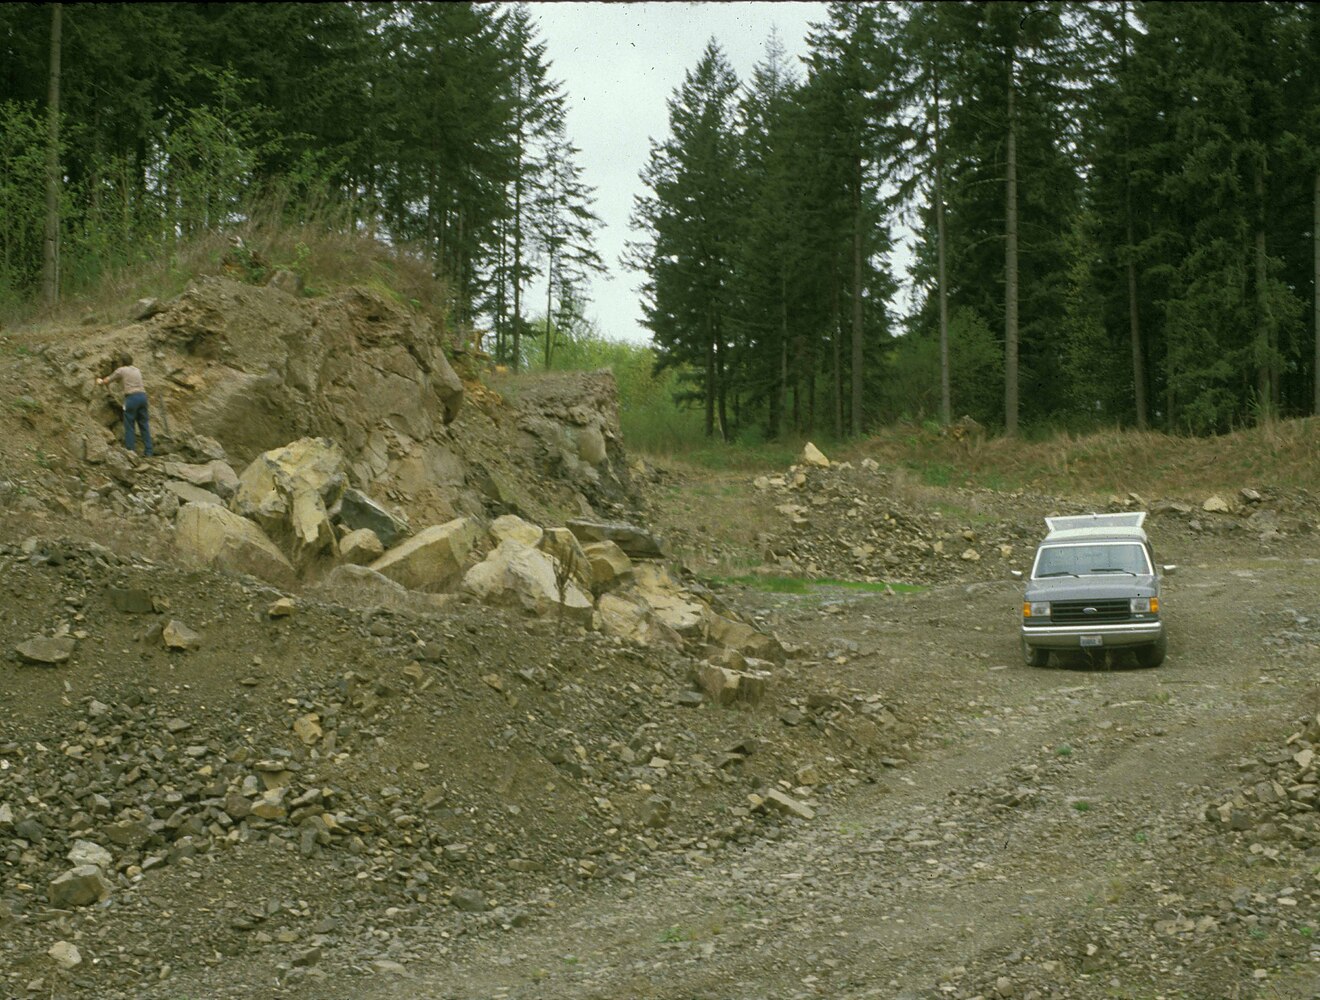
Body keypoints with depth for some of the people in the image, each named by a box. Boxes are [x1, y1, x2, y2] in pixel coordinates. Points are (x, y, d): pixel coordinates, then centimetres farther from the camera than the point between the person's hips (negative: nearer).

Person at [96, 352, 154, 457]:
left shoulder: (121, 370, 6)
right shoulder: (136, 371, 23)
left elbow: (107, 381, 15)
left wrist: (100, 382, 40)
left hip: (131, 397, -5)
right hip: (142, 395, 5)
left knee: (129, 425, 0)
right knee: (144, 425, 7)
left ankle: (130, 450, -4)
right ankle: (148, 451, 5)